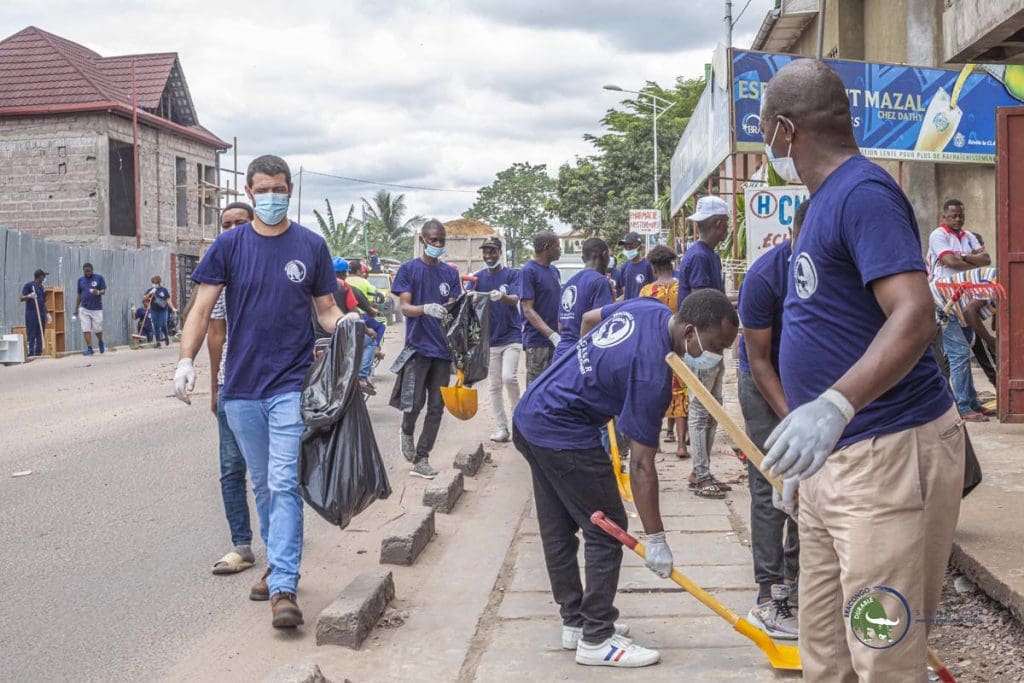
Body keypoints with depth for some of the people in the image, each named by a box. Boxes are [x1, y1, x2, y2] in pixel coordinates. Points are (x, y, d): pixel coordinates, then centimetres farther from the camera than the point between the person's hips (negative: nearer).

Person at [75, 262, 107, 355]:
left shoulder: (99, 278, -1)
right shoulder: (80, 280, 8)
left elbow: (104, 291, -4)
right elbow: (79, 295, 14)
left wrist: (98, 292, -27)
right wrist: (76, 309, 12)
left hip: (97, 308, -2)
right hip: (84, 309, 2)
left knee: (98, 329, 3)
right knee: (86, 330, -5)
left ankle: (101, 343, 31)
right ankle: (89, 349, 0)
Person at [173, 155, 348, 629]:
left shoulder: (311, 246, 2)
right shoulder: (230, 245, 3)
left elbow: (326, 309, 7)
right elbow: (203, 308, 1)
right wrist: (186, 359, -13)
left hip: (291, 385, -2)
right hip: (241, 386, 2)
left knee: (284, 484, -9)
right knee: (261, 484, 14)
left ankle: (283, 588, -9)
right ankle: (276, 563, 32)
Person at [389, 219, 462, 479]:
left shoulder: (450, 273, 10)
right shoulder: (408, 269, -1)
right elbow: (405, 307, -9)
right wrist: (426, 308, -29)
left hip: (443, 348, 4)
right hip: (417, 346, -4)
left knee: (436, 406, 4)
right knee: (414, 402, -10)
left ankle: (421, 460, 12)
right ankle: (406, 432, 24)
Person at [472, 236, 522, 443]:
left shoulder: (512, 274, -1)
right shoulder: (478, 277, 7)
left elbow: (514, 300, -16)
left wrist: (502, 296, -37)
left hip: (511, 335, -3)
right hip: (489, 338, 3)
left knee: (509, 377, -17)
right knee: (494, 386, 5)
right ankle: (501, 428, 13)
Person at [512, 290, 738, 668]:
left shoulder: (647, 307, 0)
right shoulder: (652, 372, -24)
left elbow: (589, 318, 20)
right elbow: (641, 464, -21)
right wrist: (655, 539, -14)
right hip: (563, 434, -10)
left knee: (557, 530, 16)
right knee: (607, 530, -2)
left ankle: (575, 622, 28)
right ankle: (596, 640, 6)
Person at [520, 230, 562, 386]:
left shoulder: (554, 270, 14)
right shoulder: (528, 271, -9)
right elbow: (528, 310, -15)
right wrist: (553, 335, -24)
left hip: (556, 340, 7)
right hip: (537, 341, -7)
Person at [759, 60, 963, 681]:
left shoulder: (864, 193, -13)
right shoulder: (828, 200, 17)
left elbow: (915, 317, -24)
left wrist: (834, 407, -38)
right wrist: (799, 462, 26)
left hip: (886, 454, -10)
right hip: (829, 458, 10)